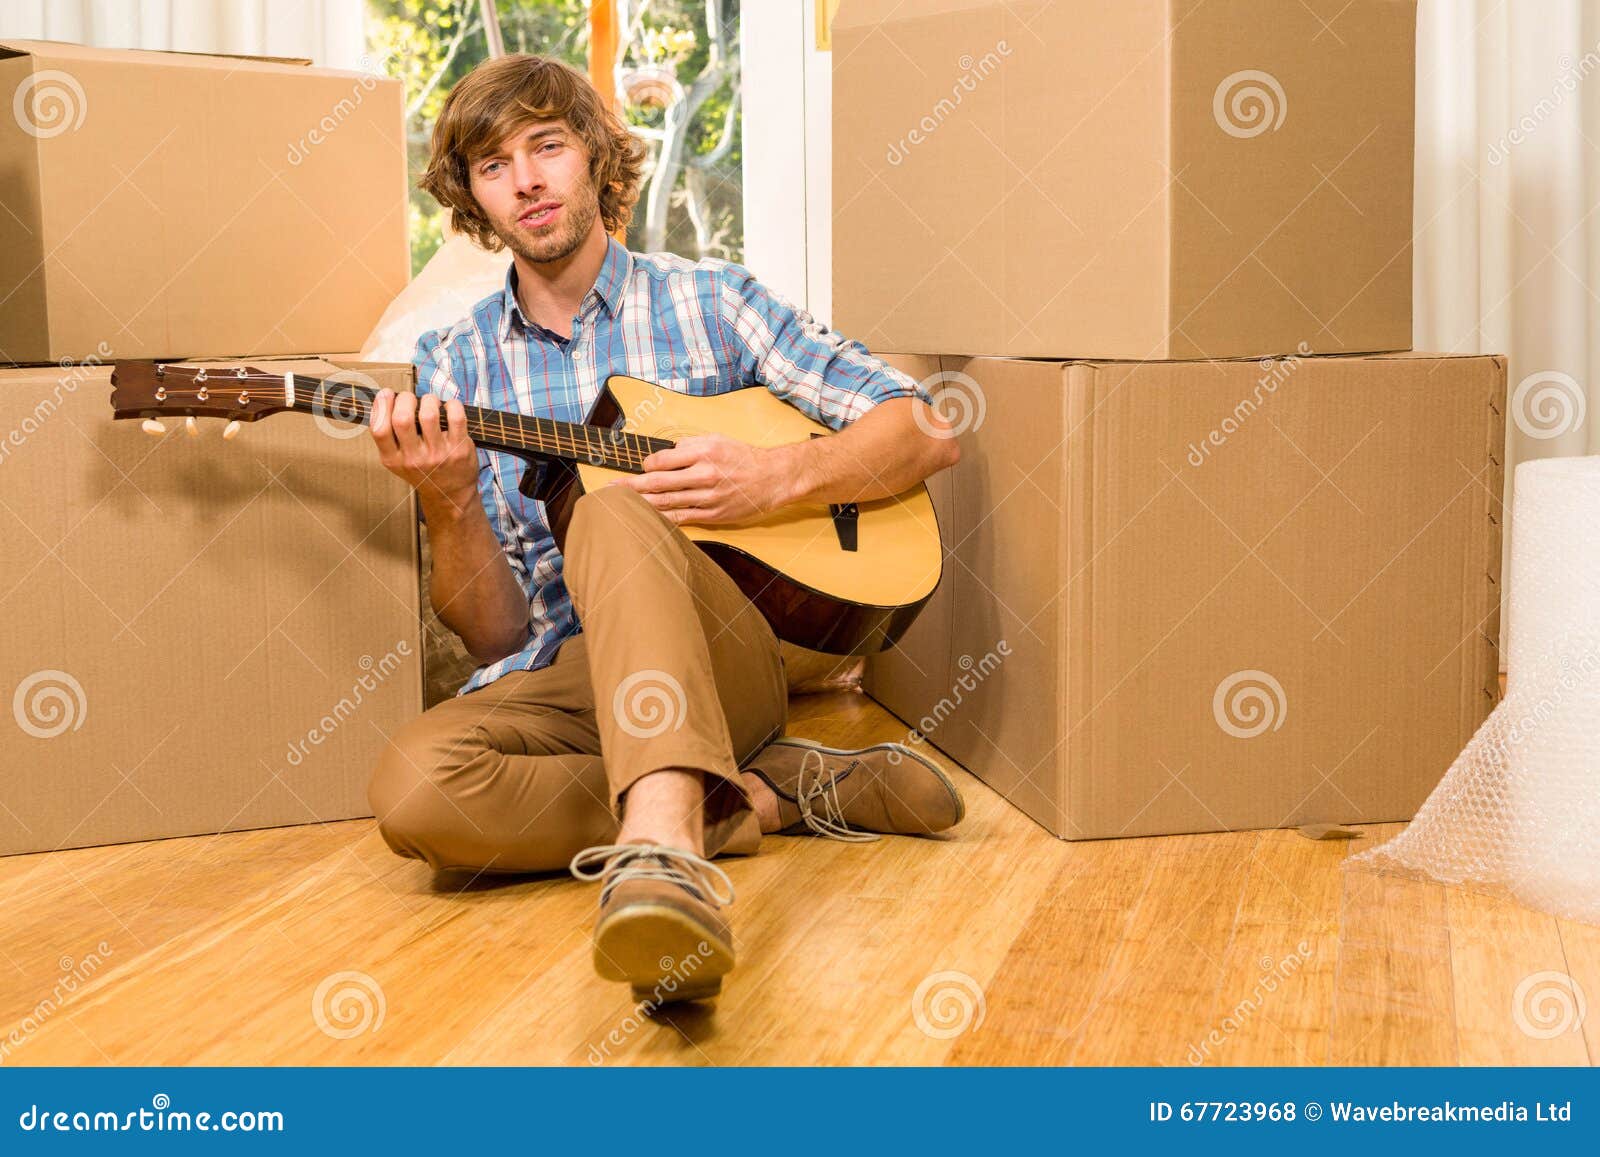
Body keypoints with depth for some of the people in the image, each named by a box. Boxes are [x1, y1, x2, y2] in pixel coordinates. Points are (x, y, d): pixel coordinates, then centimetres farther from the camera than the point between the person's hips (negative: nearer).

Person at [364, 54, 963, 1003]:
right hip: (561, 679, 3)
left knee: (613, 513, -33)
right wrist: (448, 502, -13)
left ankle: (662, 841, -55)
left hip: (729, 661, -2)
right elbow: (493, 634, 6)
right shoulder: (455, 366, 12)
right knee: (414, 786, -30)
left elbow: (928, 432, 3)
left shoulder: (710, 301, 9)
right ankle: (766, 796, -19)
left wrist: (778, 477, -13)